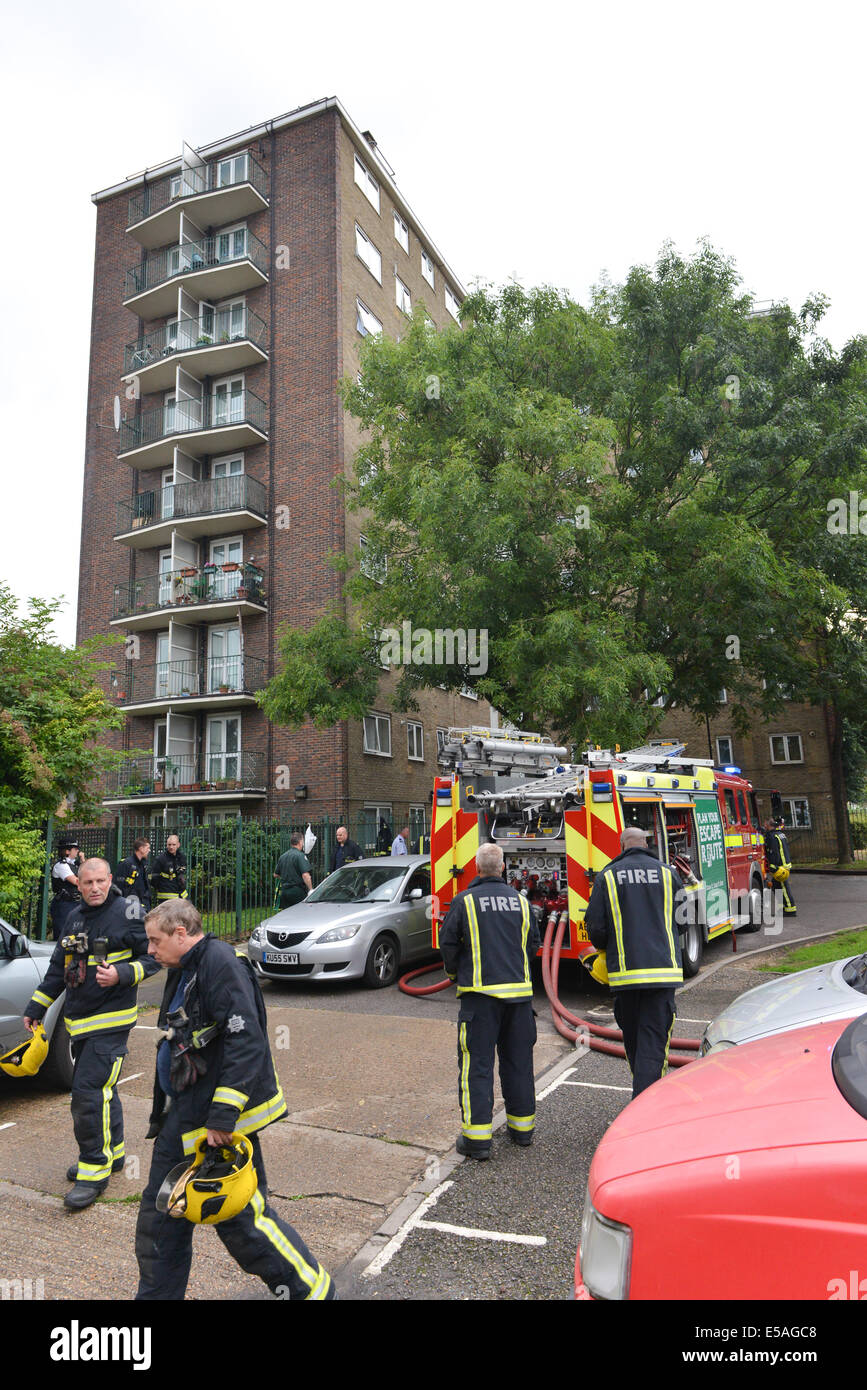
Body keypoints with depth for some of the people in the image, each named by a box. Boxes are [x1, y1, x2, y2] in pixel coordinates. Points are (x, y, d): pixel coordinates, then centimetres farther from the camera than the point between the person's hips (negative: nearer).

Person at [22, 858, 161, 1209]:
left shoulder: (128, 913, -11)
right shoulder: (76, 918, 10)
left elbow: (152, 958, -8)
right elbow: (58, 968, 21)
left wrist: (122, 974, -23)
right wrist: (36, 1006, 21)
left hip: (111, 1019, -7)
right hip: (80, 1019, 7)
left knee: (89, 1089, -11)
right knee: (101, 1087, 16)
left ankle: (95, 1169, 1)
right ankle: (112, 1151, 33)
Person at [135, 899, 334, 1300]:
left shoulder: (220, 962, -20)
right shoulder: (183, 971, 12)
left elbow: (246, 1044, -27)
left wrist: (221, 1117, -27)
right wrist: (168, 1110, 23)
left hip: (222, 1120, -10)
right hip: (182, 1117, 10)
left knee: (241, 1217, -1)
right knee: (159, 1212, 18)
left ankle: (310, 1287, 17)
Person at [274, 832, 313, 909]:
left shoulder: (282, 857, 12)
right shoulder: (300, 855, -11)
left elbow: (276, 875, 22)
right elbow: (305, 875, -21)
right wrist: (310, 890, -17)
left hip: (284, 891, 7)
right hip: (298, 891, -7)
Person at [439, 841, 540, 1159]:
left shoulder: (465, 901, -6)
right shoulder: (520, 900, 6)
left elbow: (448, 943, -2)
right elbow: (533, 942, 13)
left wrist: (454, 972, 17)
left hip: (480, 992, -4)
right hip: (520, 990, 4)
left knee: (476, 1064, 1)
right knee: (518, 1061, 15)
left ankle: (477, 1137, 1)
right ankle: (522, 1128, 25)